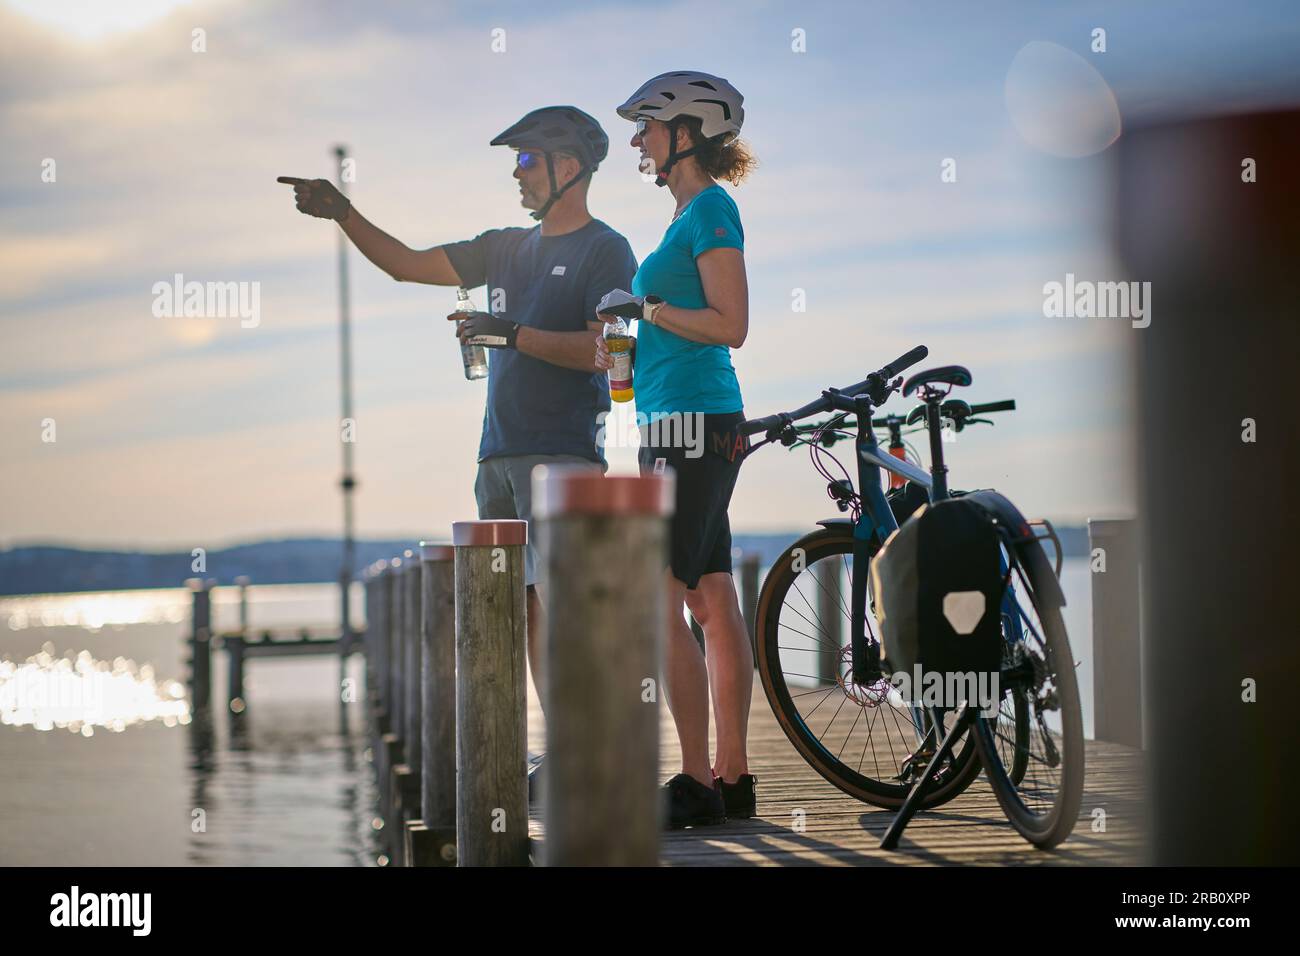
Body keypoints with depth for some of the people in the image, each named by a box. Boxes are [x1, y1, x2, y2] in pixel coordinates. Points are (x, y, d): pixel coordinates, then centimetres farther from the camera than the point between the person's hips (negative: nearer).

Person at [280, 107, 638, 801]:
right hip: (499, 454, 7)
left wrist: (512, 334, -18)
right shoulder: (507, 250, 20)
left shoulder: (604, 251, -2)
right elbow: (407, 264, 23)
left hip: (563, 454, -7)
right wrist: (342, 213, 14)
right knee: (522, 605, 3)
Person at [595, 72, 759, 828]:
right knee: (714, 603, 9)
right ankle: (732, 778, 12)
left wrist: (646, 306, -12)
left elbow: (731, 326, -17)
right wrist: (618, 345, 14)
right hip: (681, 425, 10)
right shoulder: (693, 213, 19)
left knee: (658, 607, -11)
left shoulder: (711, 208, -9)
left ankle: (697, 785, -9)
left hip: (694, 426, -10)